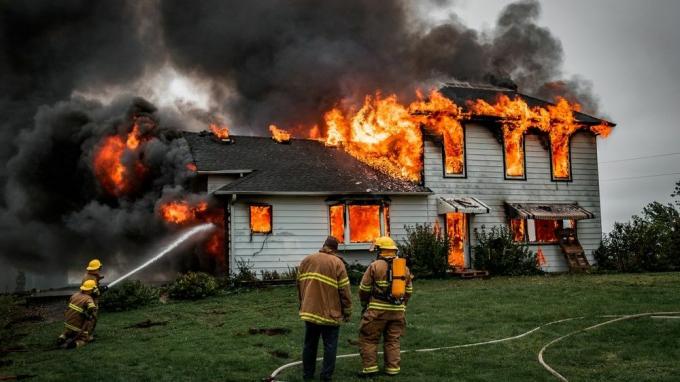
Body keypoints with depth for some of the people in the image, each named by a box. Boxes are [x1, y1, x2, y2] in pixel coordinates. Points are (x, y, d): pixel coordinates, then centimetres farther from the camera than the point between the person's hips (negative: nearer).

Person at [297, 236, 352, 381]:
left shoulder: (306, 260, 6)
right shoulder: (337, 263, -8)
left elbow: (300, 284, 13)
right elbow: (344, 290, -9)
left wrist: (302, 304, 24)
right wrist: (347, 312, 0)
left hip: (309, 310, 4)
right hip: (330, 313, -4)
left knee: (309, 344, 15)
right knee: (330, 345, 6)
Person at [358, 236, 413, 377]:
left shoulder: (375, 266, -6)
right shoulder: (404, 267, 9)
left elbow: (364, 289, -3)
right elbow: (408, 291, 13)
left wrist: (365, 304, 13)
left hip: (377, 310, -4)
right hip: (398, 311, 5)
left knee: (368, 339, 6)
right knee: (393, 340, 14)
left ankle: (370, 367, 4)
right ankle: (393, 368, 14)